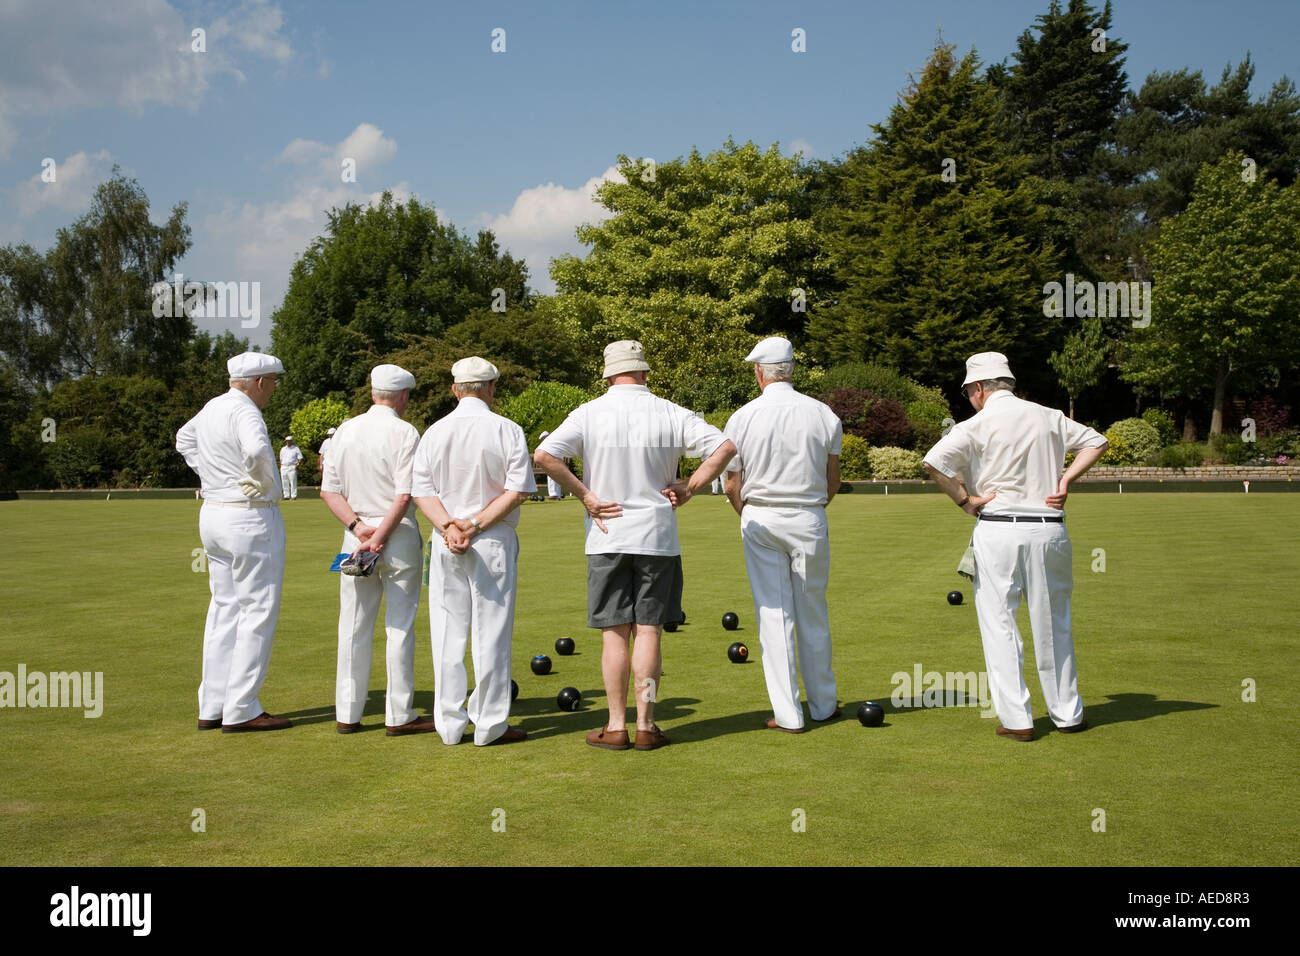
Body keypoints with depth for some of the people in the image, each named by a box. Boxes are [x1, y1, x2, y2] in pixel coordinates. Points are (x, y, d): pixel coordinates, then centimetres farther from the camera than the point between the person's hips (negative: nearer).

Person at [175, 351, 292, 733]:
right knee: (258, 611, -2)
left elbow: (184, 438, 32)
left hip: (213, 513, 9)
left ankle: (212, 708, 17)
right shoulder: (244, 411, -16)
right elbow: (256, 449, -36)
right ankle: (241, 711, 0)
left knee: (225, 609, 14)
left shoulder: (211, 408, 12)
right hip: (251, 518, -9)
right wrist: (264, 483, -18)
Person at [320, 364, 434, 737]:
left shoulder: (345, 430, 7)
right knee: (400, 626, 2)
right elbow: (404, 496, -16)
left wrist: (358, 526, -5)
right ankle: (399, 715, 6)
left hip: (355, 536, 5)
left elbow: (328, 490, 3)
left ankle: (347, 714, 14)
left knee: (353, 626, 9)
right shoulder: (404, 433, -9)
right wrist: (379, 537, -12)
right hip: (400, 538, -5)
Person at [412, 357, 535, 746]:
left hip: (446, 545, 3)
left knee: (448, 634, 8)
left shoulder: (434, 432, 5)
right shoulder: (508, 431, -3)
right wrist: (477, 525, -10)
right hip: (495, 543, -3)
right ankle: (490, 724, 7)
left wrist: (450, 526, -11)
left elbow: (422, 490, -2)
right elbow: (518, 490, -10)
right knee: (492, 633, 3)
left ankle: (450, 725, 12)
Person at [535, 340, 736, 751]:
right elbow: (724, 447, -5)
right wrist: (688, 489, 0)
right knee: (648, 629, 5)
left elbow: (544, 455, -14)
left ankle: (616, 726, 9)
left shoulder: (589, 414, -3)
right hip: (658, 535, 1)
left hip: (607, 536, 0)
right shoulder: (671, 414, 0)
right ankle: (645, 725, 8)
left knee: (614, 633, 5)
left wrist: (585, 496, -6)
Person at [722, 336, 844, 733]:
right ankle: (823, 704, 24)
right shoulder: (824, 415, -2)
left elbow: (732, 487, -1)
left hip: (761, 521, -1)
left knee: (774, 615, 3)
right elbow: (833, 481, 5)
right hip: (810, 521, 1)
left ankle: (788, 714, 3)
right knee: (813, 615, 13)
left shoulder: (742, 418, -6)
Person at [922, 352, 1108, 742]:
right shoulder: (1049, 417, 10)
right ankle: (1068, 714, 21)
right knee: (1053, 625, 14)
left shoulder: (978, 425, -5)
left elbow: (933, 462, -18)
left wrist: (964, 499, -7)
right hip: (1049, 530, 4)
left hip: (997, 531, -4)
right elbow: (1095, 442, 19)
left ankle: (1016, 720, 1)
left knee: (999, 625, 3)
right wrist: (1066, 479, 10)